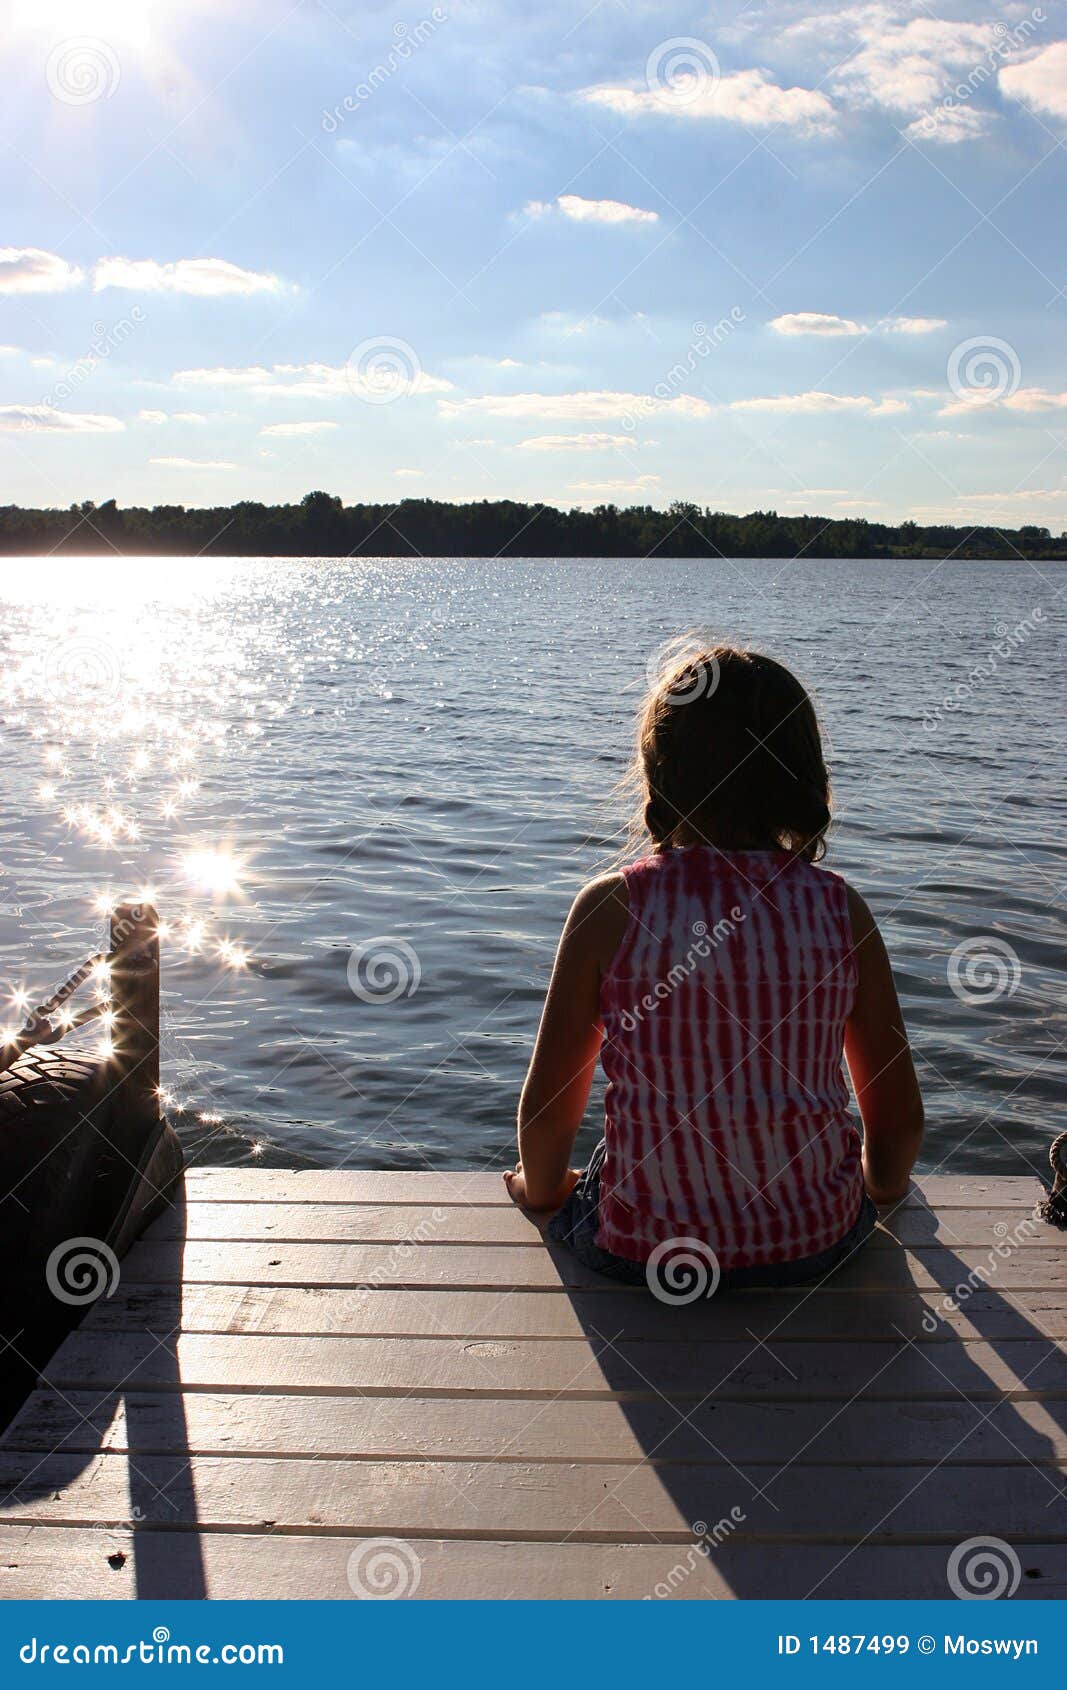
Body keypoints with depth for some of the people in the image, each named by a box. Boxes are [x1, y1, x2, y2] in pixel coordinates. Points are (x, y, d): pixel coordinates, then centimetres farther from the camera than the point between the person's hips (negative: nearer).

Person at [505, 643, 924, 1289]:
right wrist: (879, 1183, 23)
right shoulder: (840, 909, -7)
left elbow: (549, 1103, -5)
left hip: (643, 1248, -1)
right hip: (816, 1240, 2)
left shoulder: (611, 907, -13)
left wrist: (542, 1186, 17)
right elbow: (900, 1115, 0)